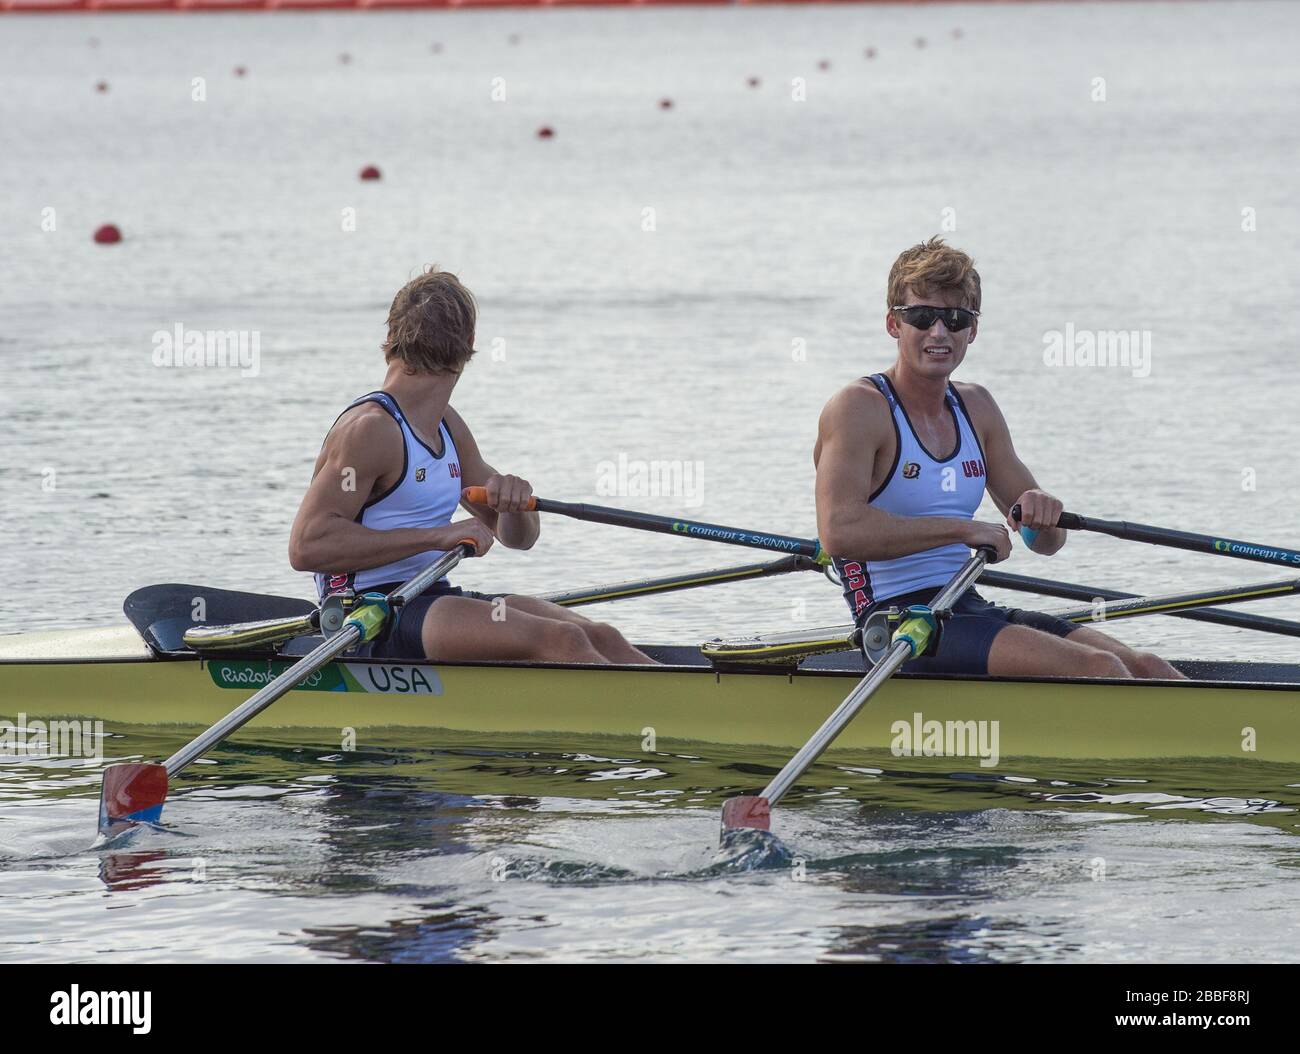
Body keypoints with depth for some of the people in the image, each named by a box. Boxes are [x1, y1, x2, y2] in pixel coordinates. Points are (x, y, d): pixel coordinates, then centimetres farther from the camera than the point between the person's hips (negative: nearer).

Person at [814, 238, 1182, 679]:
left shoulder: (976, 407, 16)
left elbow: (1047, 542, 18)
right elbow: (838, 530, -23)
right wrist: (963, 530, -21)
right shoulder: (859, 408, -6)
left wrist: (1043, 516, -7)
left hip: (971, 610, 8)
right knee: (1099, 668, -24)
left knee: (1145, 669, -10)